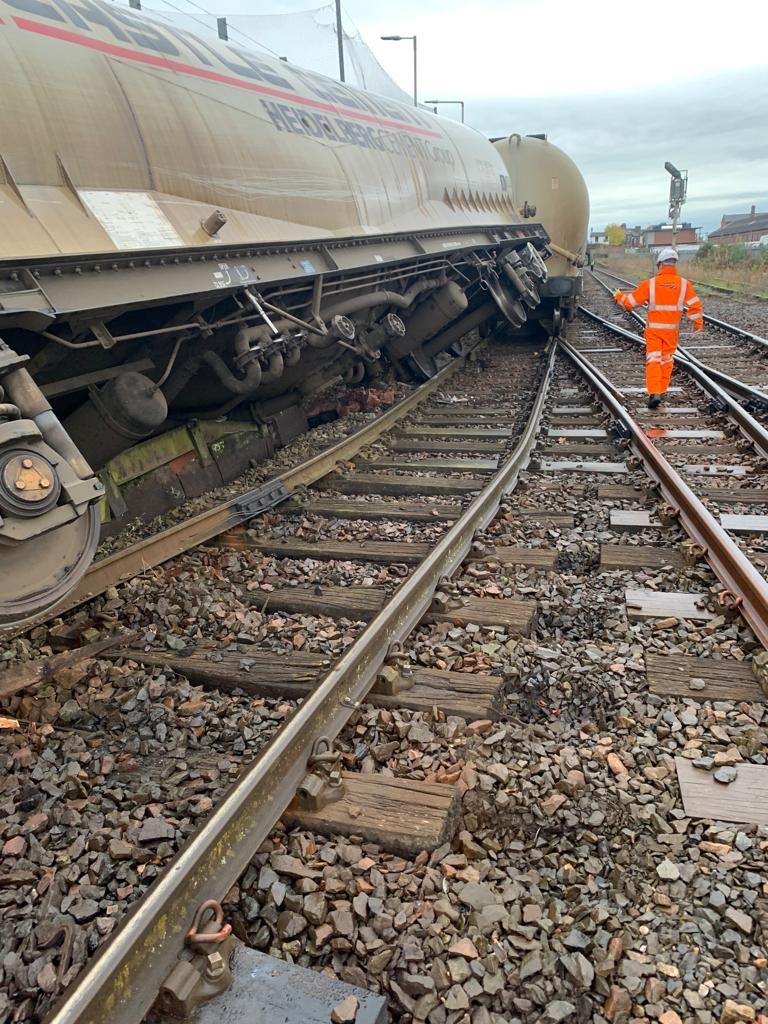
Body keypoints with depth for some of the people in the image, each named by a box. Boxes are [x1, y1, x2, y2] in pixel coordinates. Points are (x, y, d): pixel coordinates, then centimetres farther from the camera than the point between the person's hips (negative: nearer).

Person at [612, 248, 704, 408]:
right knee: (667, 359, 17)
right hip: (672, 329, 2)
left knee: (653, 360, -1)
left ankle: (654, 393, -17)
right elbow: (695, 305, -2)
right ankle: (661, 390, 26)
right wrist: (698, 322, 16)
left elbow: (630, 302, -3)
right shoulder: (684, 284, -4)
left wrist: (619, 296, 18)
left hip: (653, 329, -2)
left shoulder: (650, 284, -9)